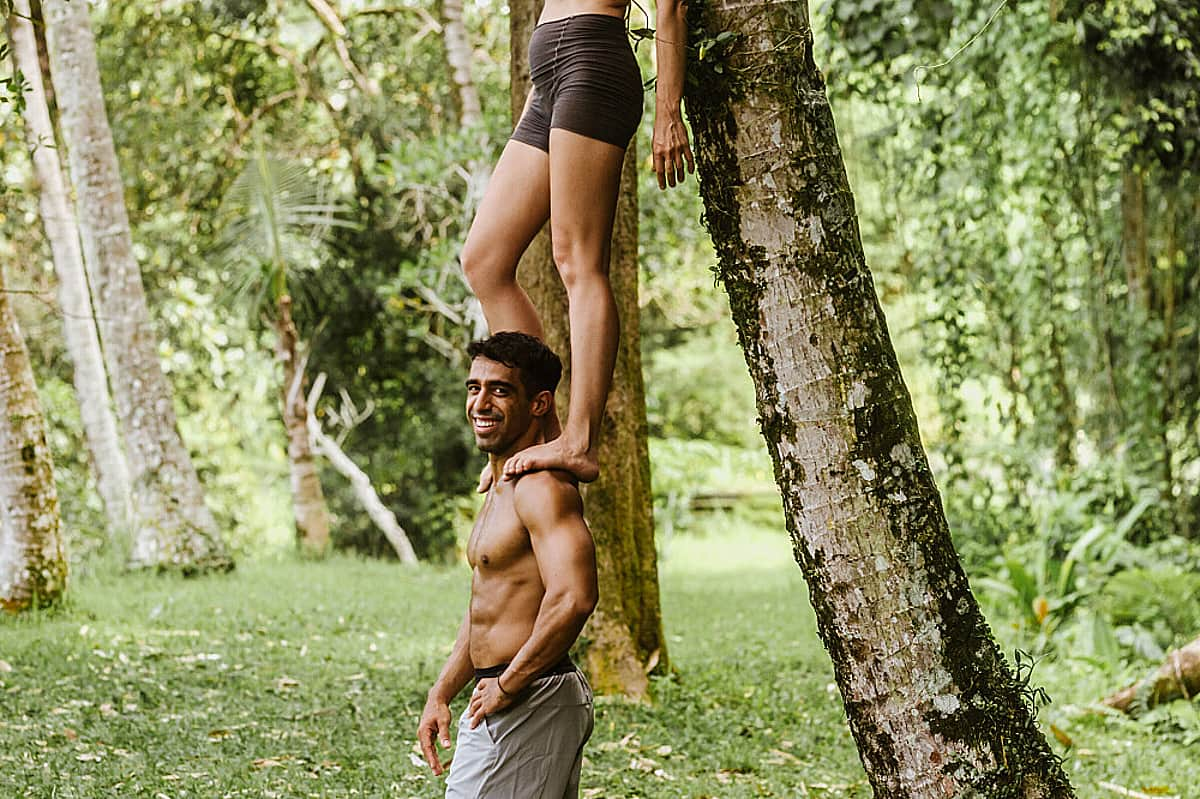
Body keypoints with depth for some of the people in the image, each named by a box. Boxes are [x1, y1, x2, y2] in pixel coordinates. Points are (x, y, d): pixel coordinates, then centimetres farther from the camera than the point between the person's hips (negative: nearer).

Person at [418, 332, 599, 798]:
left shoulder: (541, 487, -16)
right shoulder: (500, 490, 18)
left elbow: (573, 598, -29)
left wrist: (507, 686, -21)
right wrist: (440, 696, 17)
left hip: (528, 706, -10)